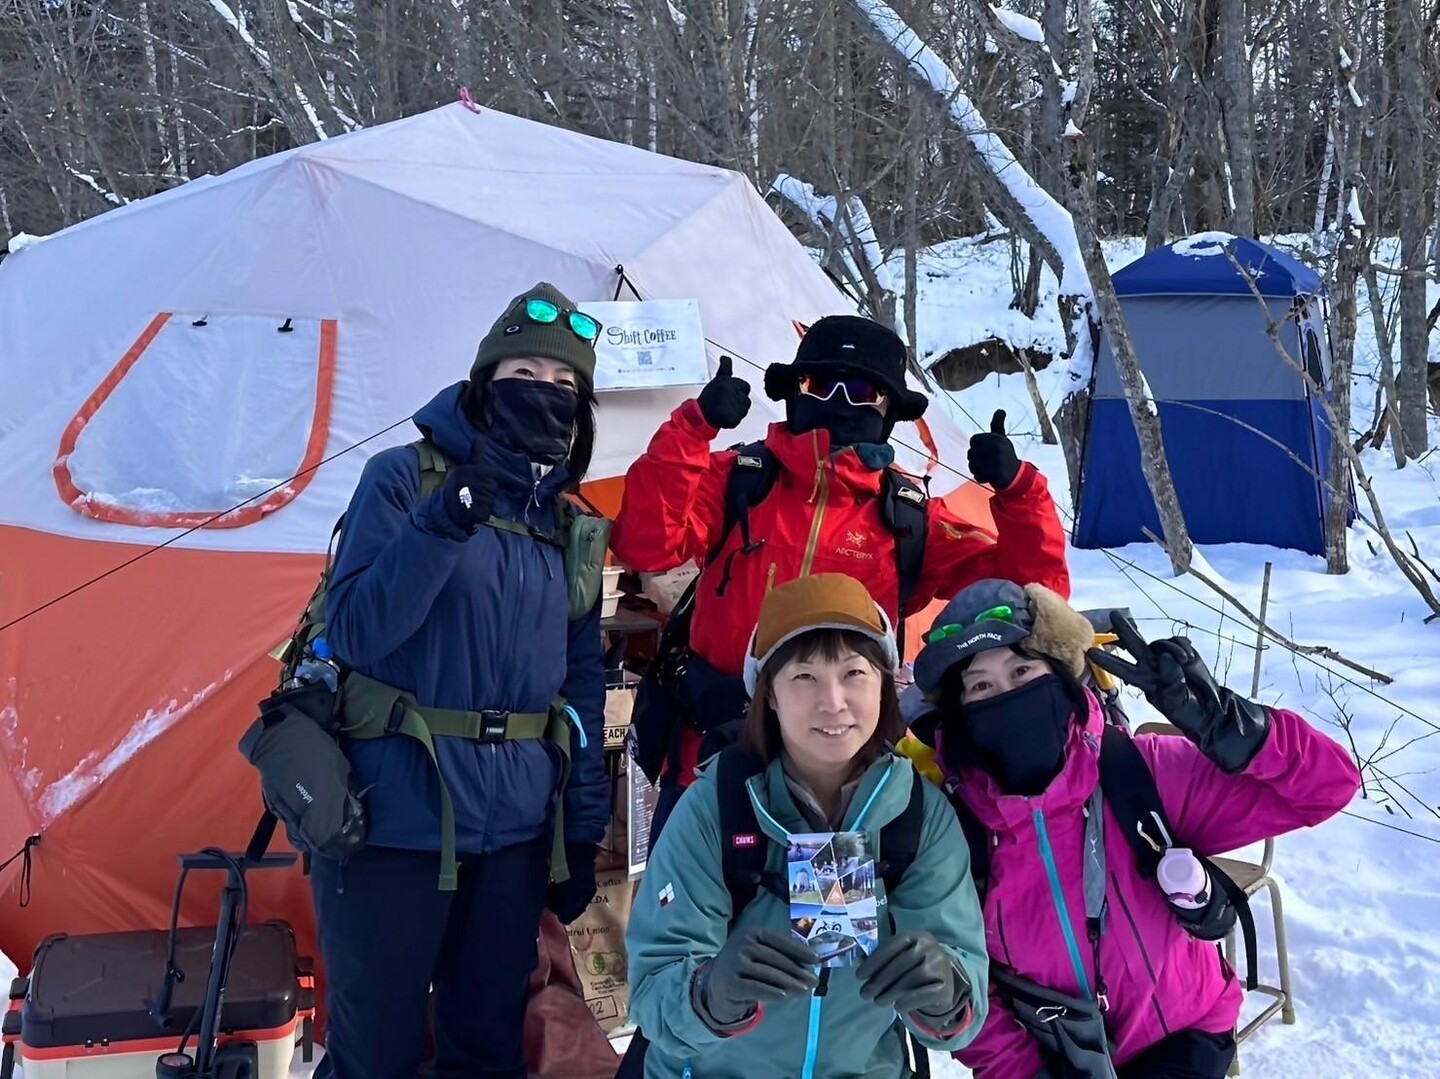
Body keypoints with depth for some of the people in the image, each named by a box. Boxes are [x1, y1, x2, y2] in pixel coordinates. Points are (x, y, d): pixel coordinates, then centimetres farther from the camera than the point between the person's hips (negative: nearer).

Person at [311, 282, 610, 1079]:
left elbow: (583, 679, 11)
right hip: (397, 821, -4)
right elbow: (354, 632, -16)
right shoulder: (404, 477, -7)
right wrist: (443, 523, -27)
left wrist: (583, 829, 9)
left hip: (516, 829, 5)